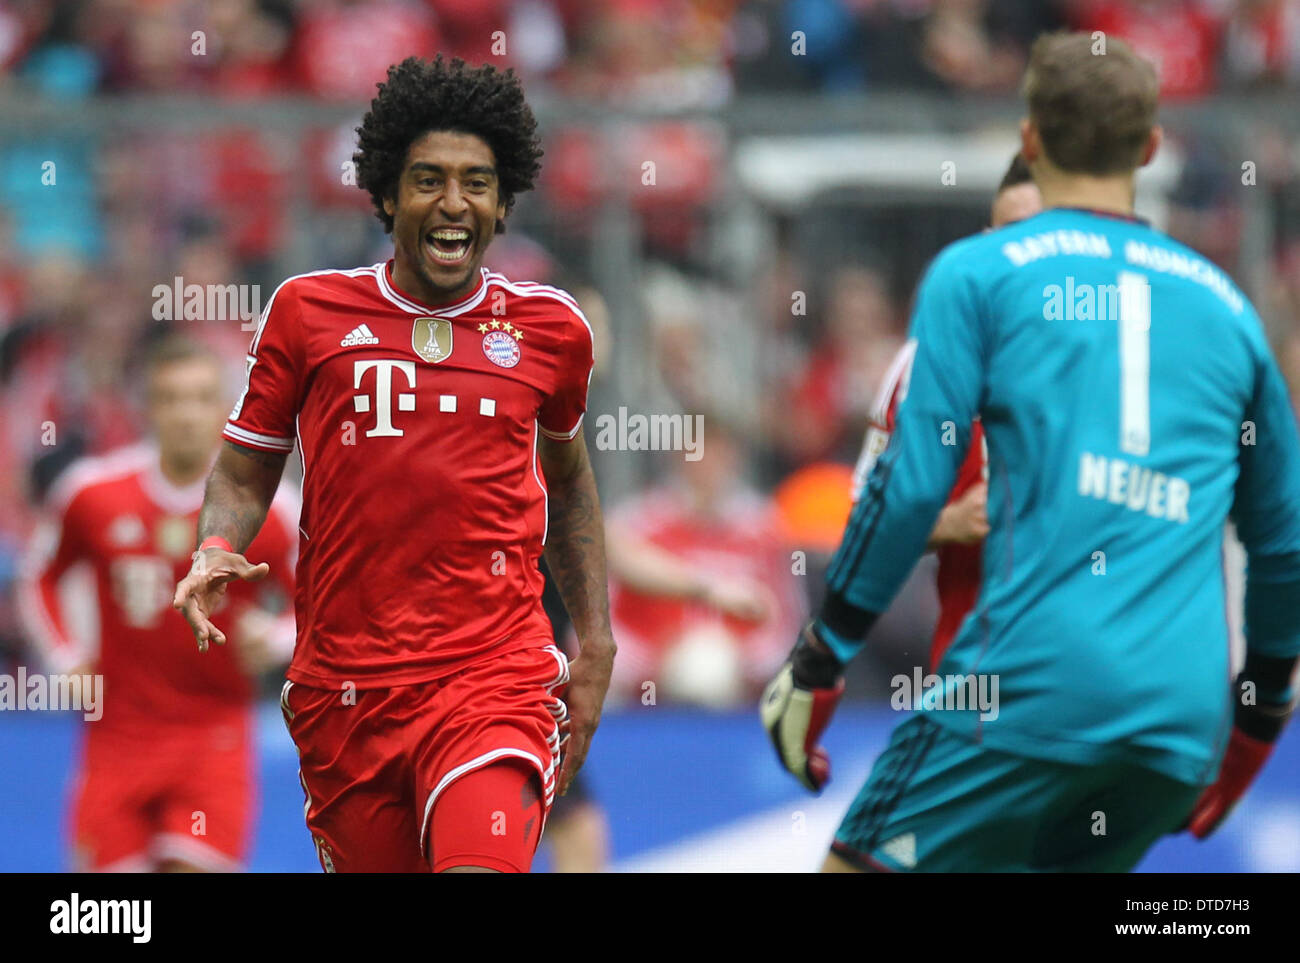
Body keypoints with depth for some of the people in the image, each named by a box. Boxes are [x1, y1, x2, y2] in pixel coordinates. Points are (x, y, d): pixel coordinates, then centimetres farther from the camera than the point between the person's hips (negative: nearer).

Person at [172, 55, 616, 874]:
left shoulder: (550, 329, 7)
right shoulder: (308, 312, 4)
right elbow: (244, 472, 11)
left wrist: (596, 639, 21)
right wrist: (216, 552, -10)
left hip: (495, 676, -1)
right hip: (344, 682, 1)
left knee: (481, 868, -26)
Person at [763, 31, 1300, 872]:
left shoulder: (976, 274, 6)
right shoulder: (1224, 303, 19)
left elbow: (910, 487, -2)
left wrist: (822, 660, 5)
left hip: (1031, 684, -5)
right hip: (1186, 723, 5)